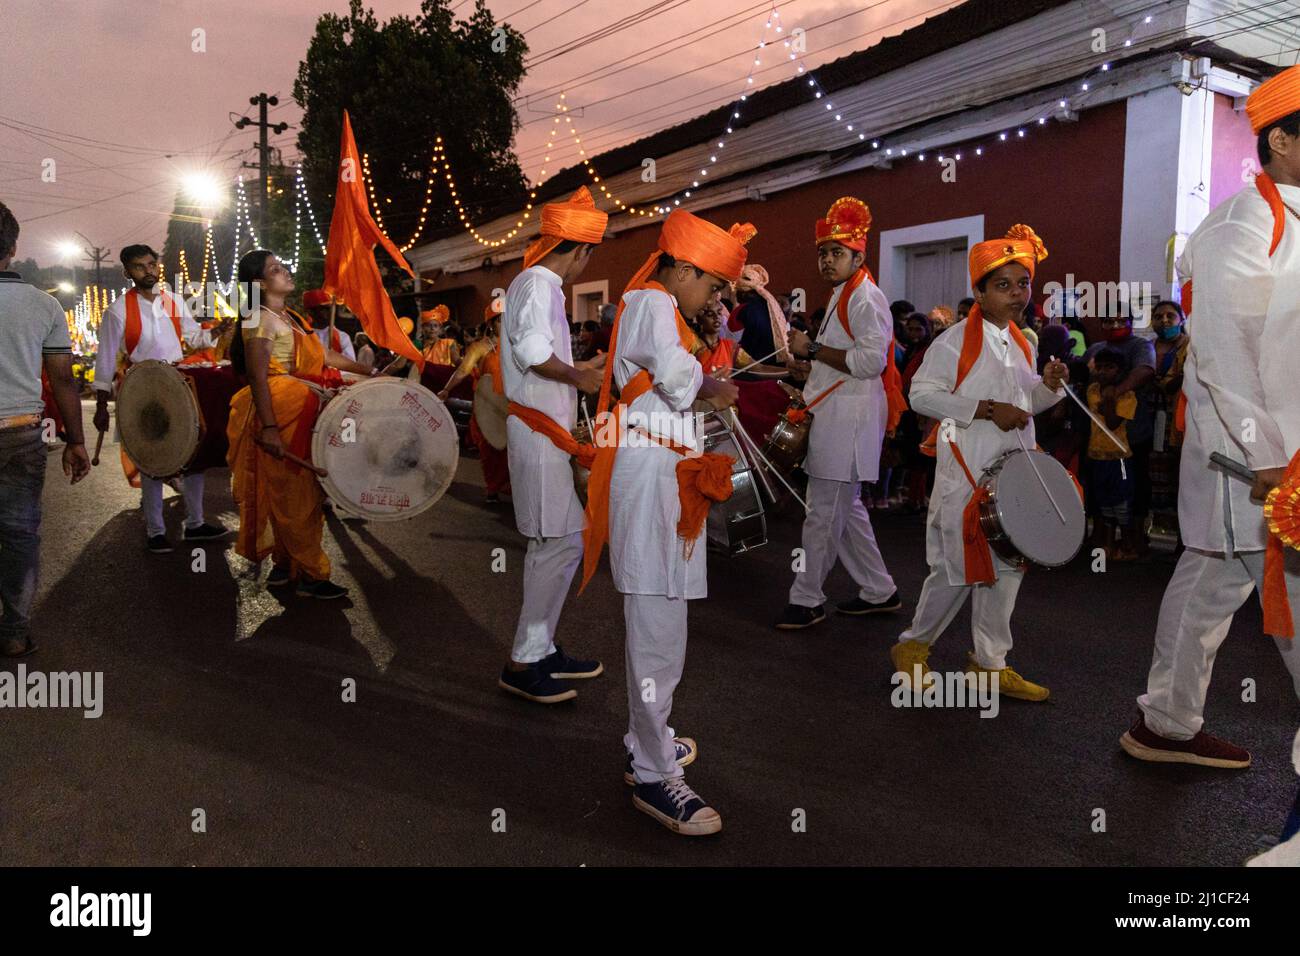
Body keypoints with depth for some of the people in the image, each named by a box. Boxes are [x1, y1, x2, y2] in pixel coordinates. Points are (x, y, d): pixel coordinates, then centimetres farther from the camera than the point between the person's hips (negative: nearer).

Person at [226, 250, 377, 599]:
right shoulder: (259, 319, -10)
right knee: (295, 494, -4)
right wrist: (268, 427, -26)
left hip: (303, 417, 9)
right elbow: (258, 377, -18)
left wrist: (369, 372, 11)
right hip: (281, 416, -9)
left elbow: (325, 355, 18)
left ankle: (284, 564, 24)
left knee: (292, 493, 14)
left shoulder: (292, 318, 17)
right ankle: (310, 575, 2)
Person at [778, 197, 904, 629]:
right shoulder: (842, 296, 20)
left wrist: (813, 349, -16)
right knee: (845, 508, 15)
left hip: (848, 418, -11)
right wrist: (809, 403, 19)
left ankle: (806, 599, 4)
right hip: (833, 415, 11)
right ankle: (879, 591, 24)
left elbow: (871, 361, -22)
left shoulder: (866, 297, -11)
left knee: (824, 511, -5)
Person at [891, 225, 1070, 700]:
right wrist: (987, 409, -21)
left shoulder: (1023, 343, 12)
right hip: (966, 475, -7)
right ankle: (913, 645, 20)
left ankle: (991, 662, 22)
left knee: (1007, 566, 10)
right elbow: (922, 394, -17)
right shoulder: (956, 341, -11)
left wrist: (1048, 386, 0)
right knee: (958, 569, -1)